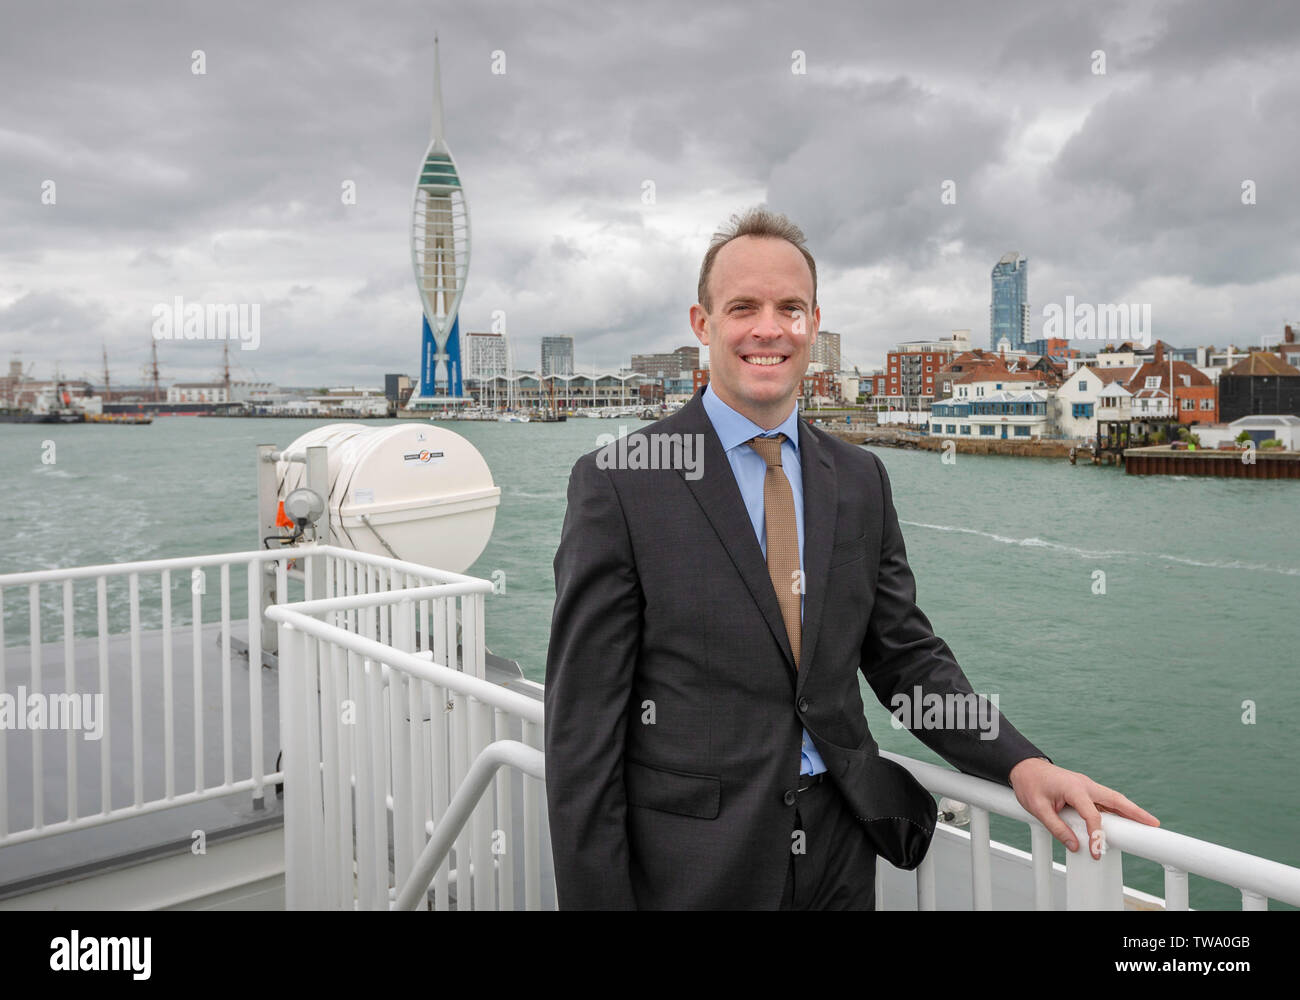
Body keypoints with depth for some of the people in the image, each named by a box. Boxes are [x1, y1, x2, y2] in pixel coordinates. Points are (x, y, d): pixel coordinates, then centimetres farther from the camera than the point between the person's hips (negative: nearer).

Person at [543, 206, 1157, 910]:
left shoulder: (861, 479, 4)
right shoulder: (616, 483, -12)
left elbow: (906, 655, 8)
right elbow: (583, 719, -12)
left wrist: (1021, 763, -7)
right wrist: (596, 900, -12)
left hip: (840, 850, 5)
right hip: (690, 868, -4)